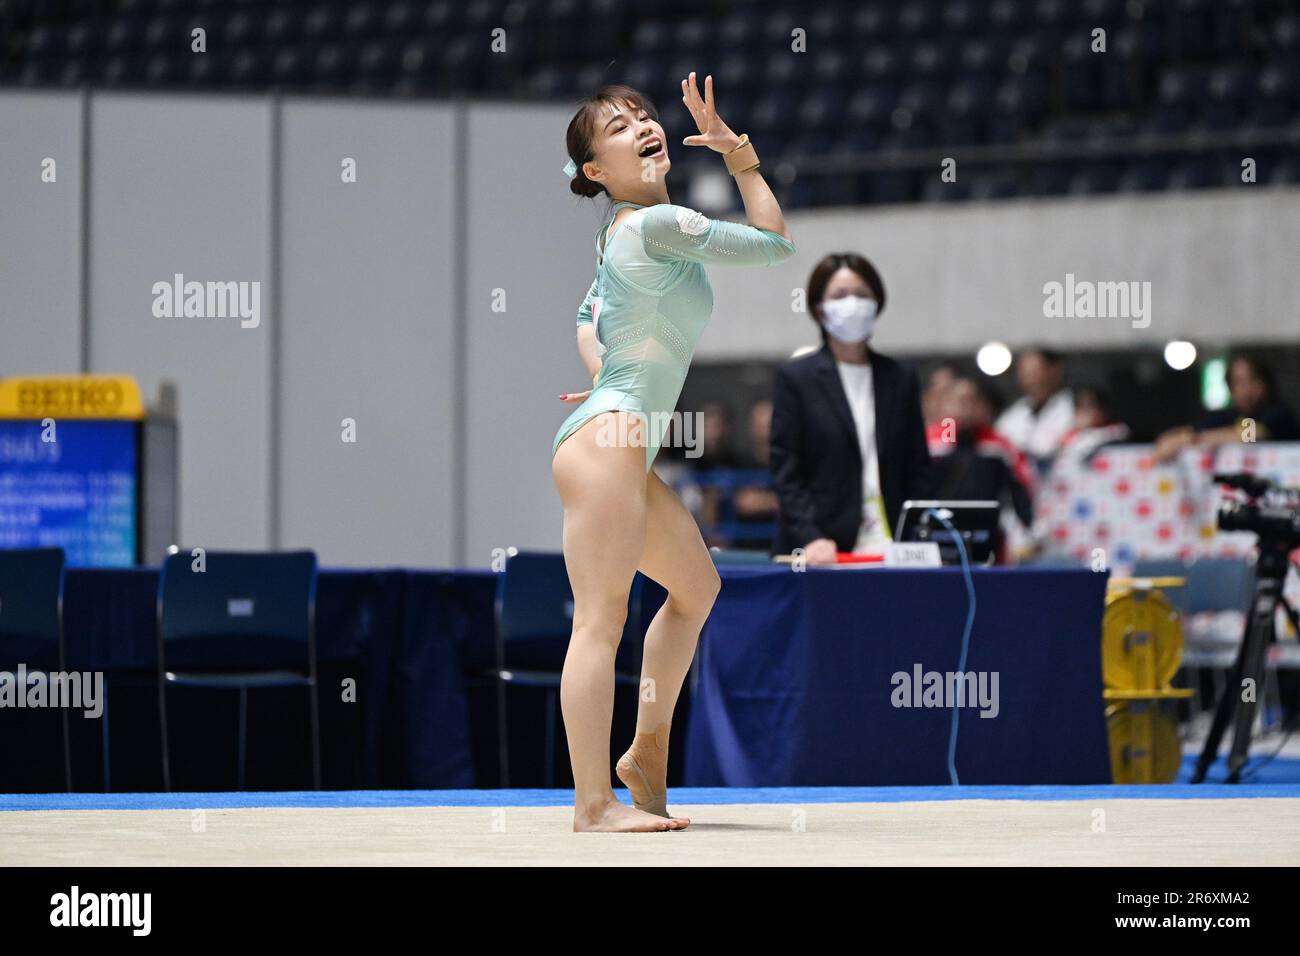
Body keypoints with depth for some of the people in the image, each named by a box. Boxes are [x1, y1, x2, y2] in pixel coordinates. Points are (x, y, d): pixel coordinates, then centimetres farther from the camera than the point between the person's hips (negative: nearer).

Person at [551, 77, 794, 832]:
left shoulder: (627, 230, 17)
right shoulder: (659, 224, -13)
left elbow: (589, 317, 29)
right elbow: (777, 244, -6)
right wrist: (739, 153, 0)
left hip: (629, 453, 11)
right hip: (604, 440, -11)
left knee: (697, 586, 23)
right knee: (601, 621, -11)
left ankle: (649, 751, 29)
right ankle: (594, 804, -13)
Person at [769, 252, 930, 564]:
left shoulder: (900, 378, 14)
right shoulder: (795, 378, 4)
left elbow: (916, 470, 13)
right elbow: (786, 475, -1)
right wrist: (811, 537, -14)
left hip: (888, 548, 3)